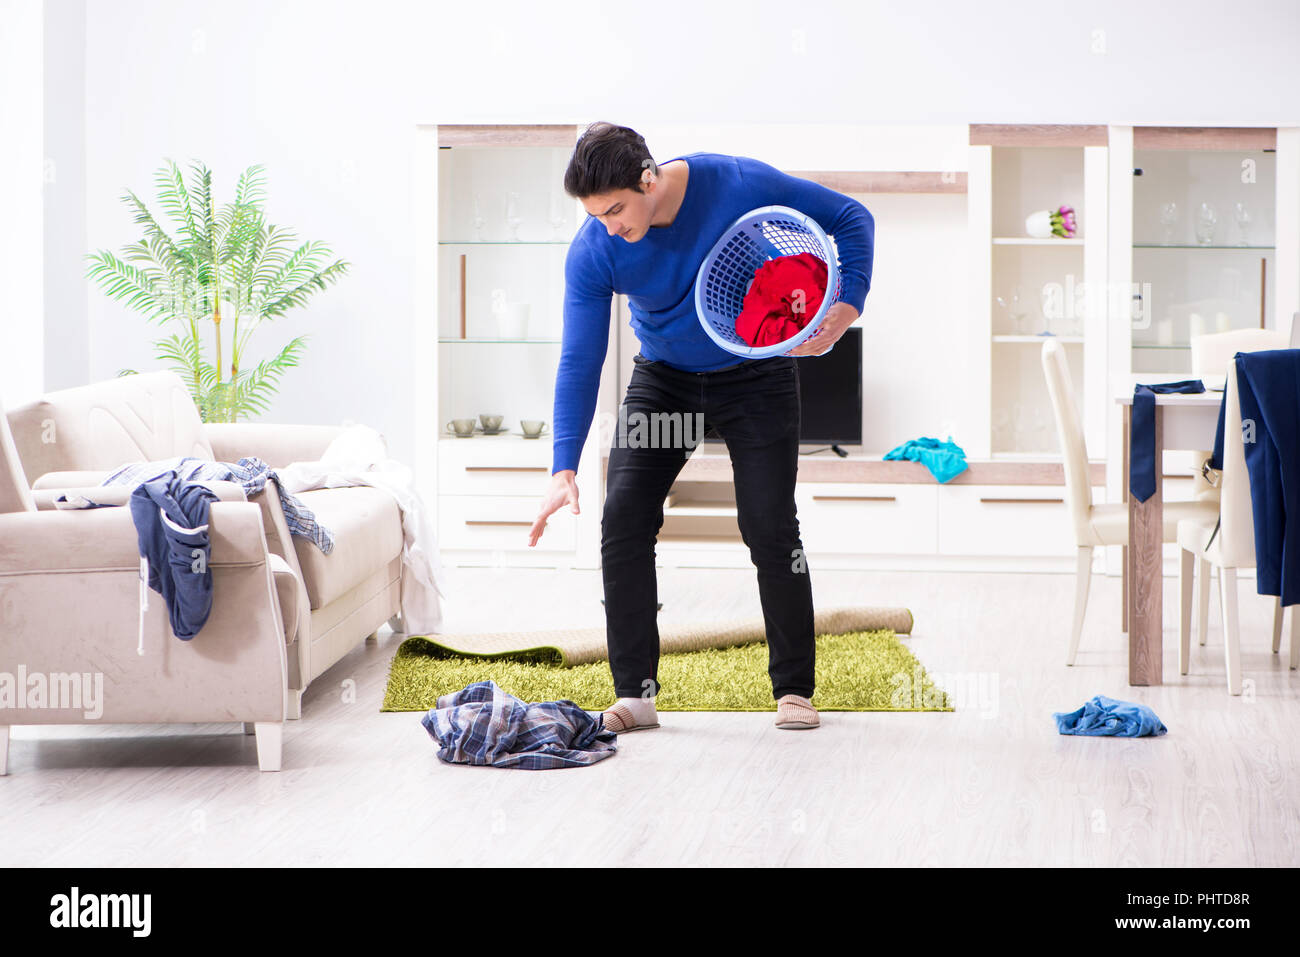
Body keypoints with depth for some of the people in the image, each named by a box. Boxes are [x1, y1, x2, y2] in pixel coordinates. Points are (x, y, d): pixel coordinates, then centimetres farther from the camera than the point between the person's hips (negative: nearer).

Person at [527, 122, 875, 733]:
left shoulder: (739, 186, -26)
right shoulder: (592, 253, -21)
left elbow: (852, 219, -13)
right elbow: (580, 360, -20)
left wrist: (846, 307, -27)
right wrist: (564, 469, -29)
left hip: (756, 377, -2)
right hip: (663, 381, 2)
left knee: (770, 529, -9)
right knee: (623, 521, -11)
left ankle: (794, 690, 6)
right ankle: (635, 693, -4)